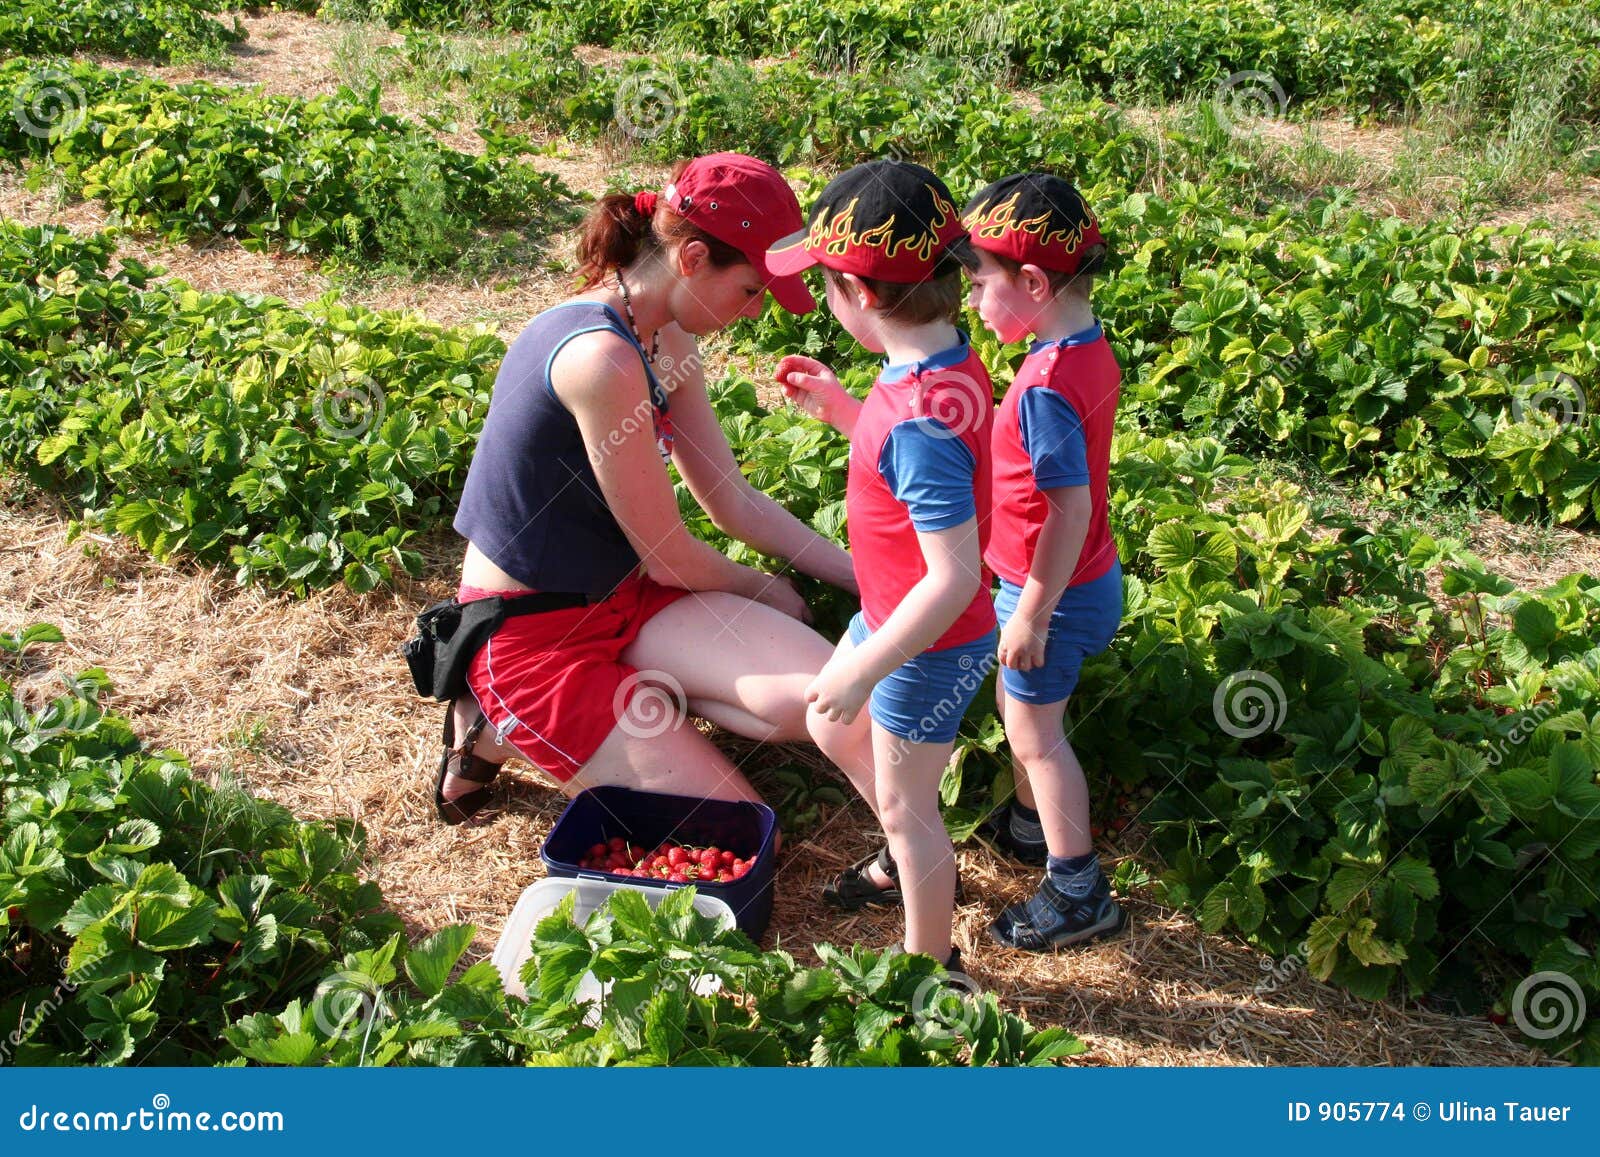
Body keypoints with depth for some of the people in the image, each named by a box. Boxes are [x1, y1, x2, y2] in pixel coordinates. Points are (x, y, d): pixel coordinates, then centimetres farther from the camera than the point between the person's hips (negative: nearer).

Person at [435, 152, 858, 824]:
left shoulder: (665, 341, 3)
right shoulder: (603, 358, -27)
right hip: (531, 637, -8)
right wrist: (769, 595, 3)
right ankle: (506, 730, 4)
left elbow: (735, 502, 9)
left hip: (623, 597, 8)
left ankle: (623, 695, 3)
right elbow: (670, 557, -17)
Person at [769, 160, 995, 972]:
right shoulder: (952, 368, -6)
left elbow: (954, 578, -34)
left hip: (931, 647, -9)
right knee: (833, 731, 29)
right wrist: (838, 408, 7)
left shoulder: (919, 417, -35)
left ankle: (930, 967, 33)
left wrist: (863, 669, -27)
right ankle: (912, 861, 51)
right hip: (894, 617, 9)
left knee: (904, 808, 10)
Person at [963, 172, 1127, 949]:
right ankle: (1033, 827, 48)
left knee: (1034, 733, 7)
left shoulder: (1047, 385, -29)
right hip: (1086, 579, 9)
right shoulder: (1089, 348, 0)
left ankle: (1078, 893, 21)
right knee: (1017, 704, 26)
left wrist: (1031, 615, -22)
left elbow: (1070, 508, -29)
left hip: (1054, 592, -9)